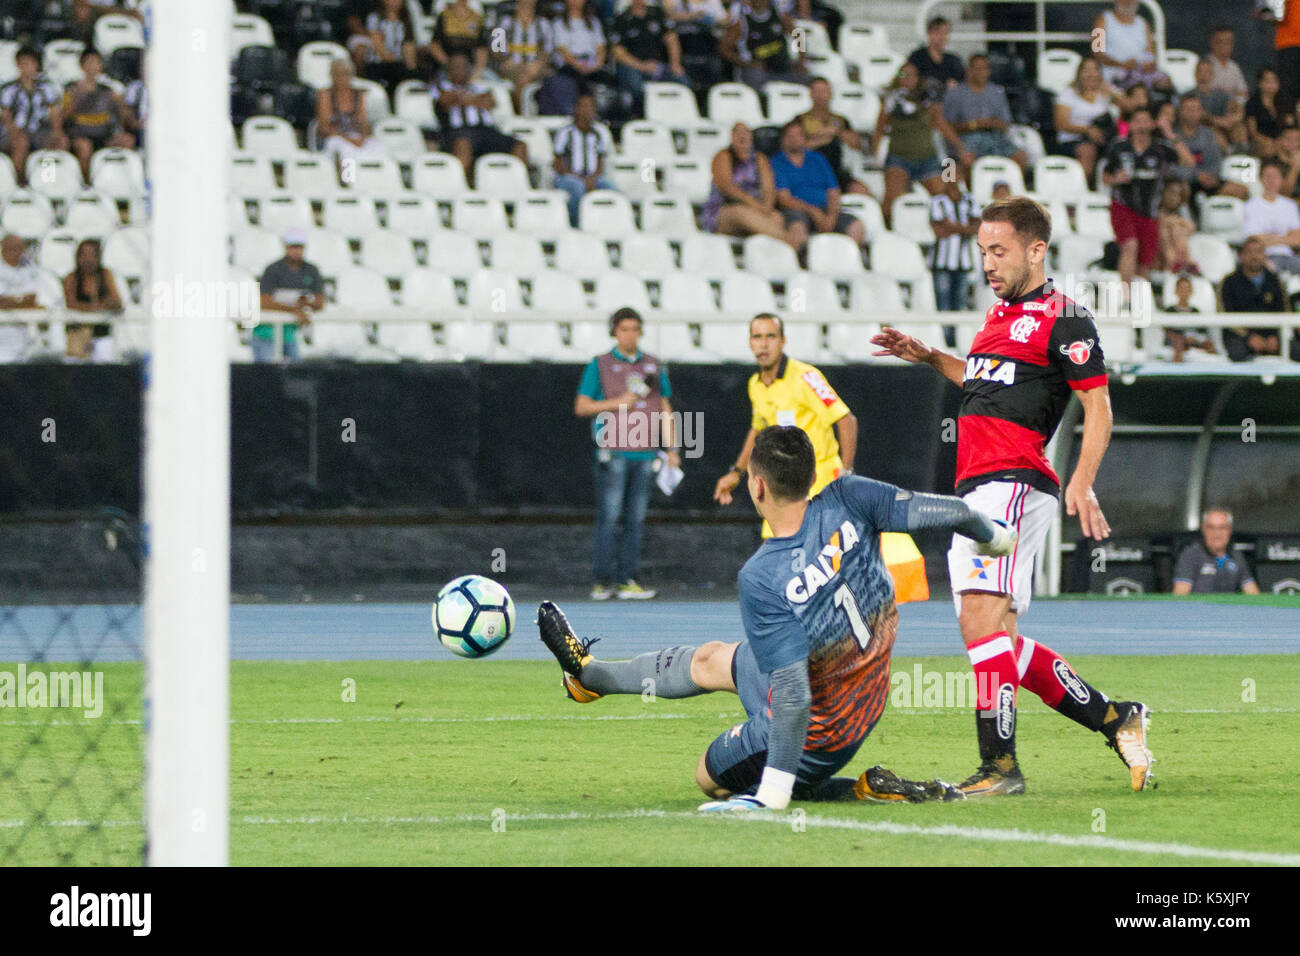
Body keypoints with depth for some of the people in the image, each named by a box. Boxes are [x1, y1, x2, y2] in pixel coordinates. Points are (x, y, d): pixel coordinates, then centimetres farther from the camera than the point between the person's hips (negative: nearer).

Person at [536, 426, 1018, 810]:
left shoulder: (761, 580, -35)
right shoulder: (847, 502, -23)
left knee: (711, 778, 23)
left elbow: (793, 695, -35)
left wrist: (774, 791, -28)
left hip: (813, 735, -7)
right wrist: (992, 535, 3)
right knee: (708, 660, 26)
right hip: (866, 703, 7)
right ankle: (587, 674, 46)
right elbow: (949, 510, -21)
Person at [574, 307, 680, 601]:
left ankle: (627, 580, 2)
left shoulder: (654, 366, 16)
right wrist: (618, 403, -6)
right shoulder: (600, 366, 7)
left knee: (635, 519, 1)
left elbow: (665, 410, 18)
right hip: (613, 452, -3)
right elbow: (581, 406, 4)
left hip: (645, 453, 3)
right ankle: (601, 581, -6)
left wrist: (672, 448, 11)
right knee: (609, 517, -8)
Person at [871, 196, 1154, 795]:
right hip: (976, 490, 10)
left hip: (1014, 483, -10)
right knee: (1002, 645, 9)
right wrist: (928, 358, 27)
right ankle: (1115, 720, 19)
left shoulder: (1064, 319, -4)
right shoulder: (999, 313, 22)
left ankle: (999, 764, -22)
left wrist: (1081, 485, -19)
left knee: (981, 619, -21)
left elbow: (1098, 404, -8)